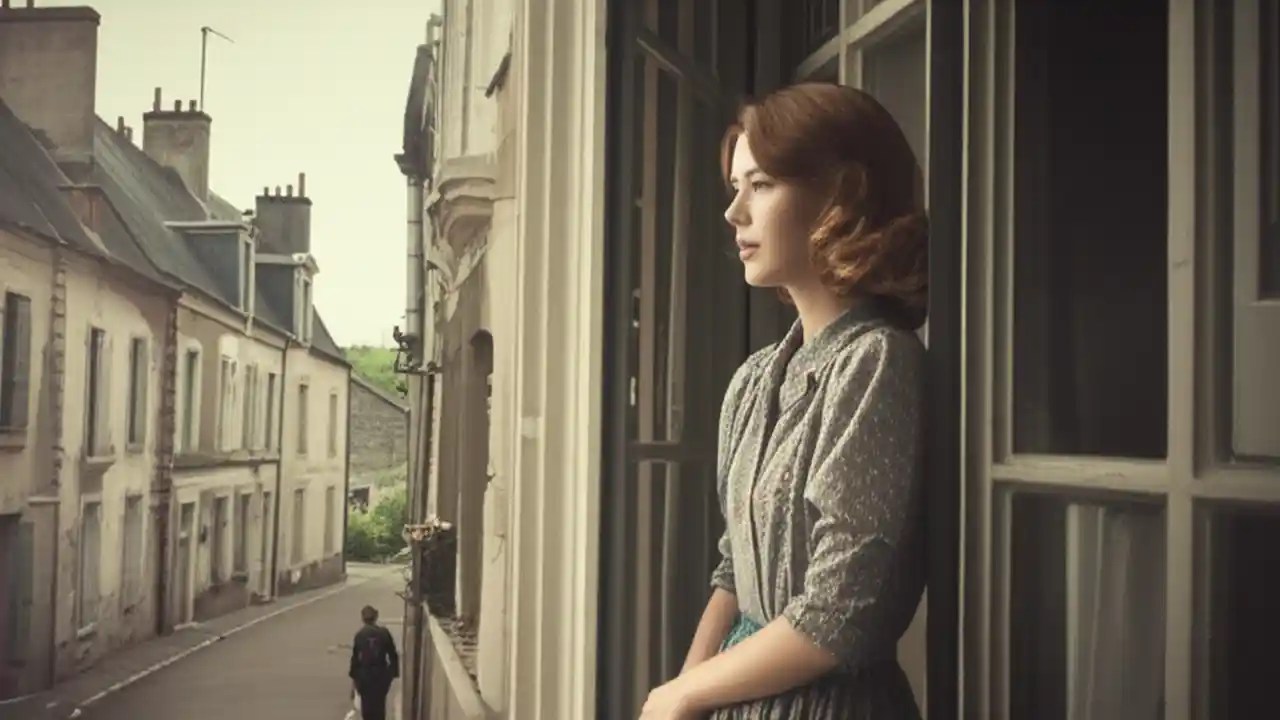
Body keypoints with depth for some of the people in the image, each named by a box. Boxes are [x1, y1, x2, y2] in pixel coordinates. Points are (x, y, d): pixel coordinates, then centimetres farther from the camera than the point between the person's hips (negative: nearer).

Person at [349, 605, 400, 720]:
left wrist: (353, 677, 5)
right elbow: (393, 655, -2)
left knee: (367, 705, 10)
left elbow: (355, 658, -4)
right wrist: (393, 673, 7)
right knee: (379, 704, 10)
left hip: (364, 674, 0)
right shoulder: (384, 633, -5)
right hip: (381, 674, 0)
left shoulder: (360, 635, -7)